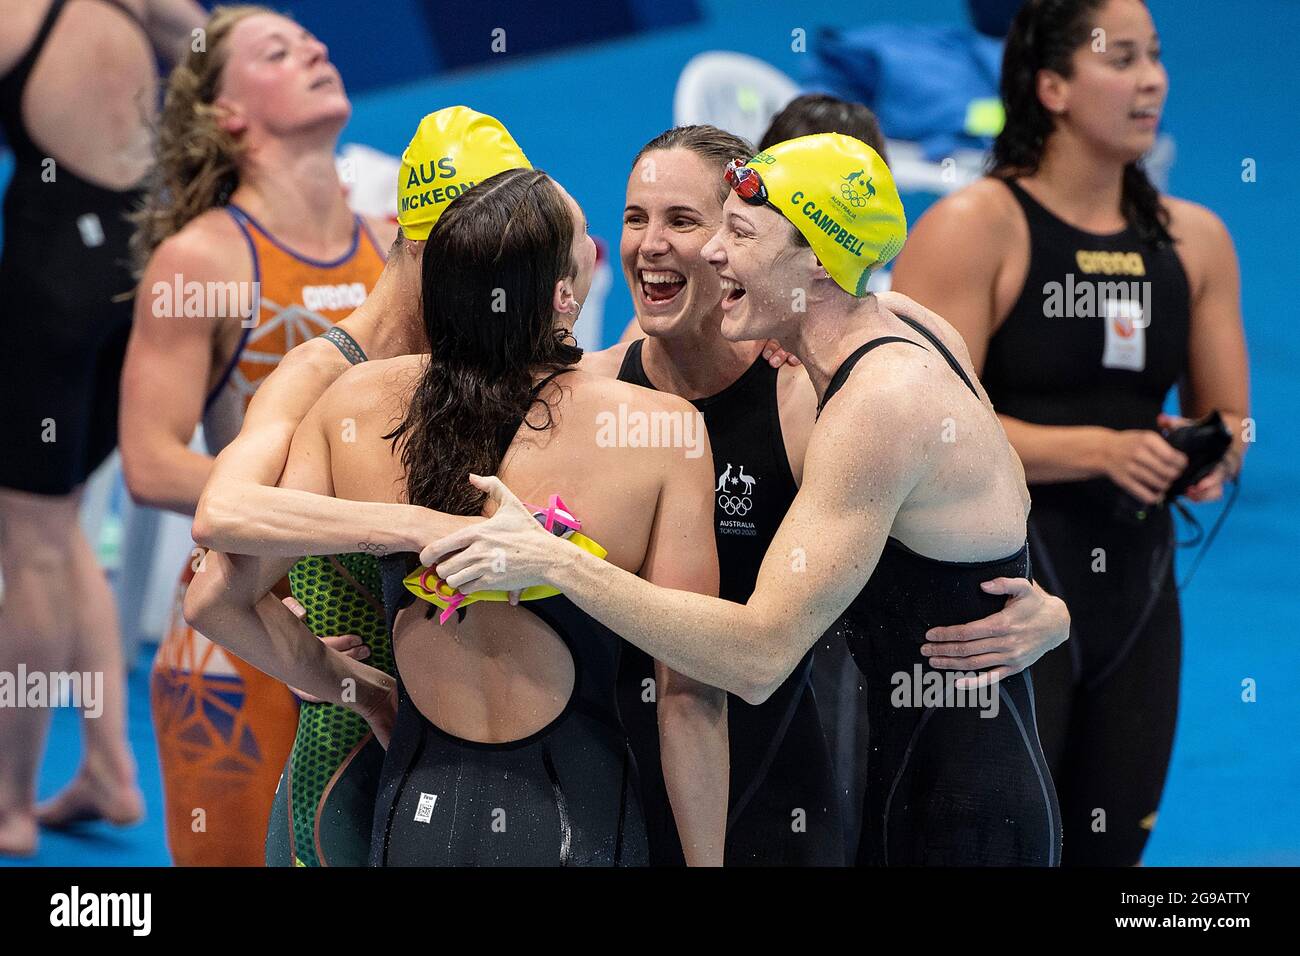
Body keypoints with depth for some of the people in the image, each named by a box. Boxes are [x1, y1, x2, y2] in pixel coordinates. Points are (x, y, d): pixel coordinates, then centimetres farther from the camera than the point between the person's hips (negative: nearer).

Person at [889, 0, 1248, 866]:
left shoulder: (1194, 241, 10)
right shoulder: (974, 229, -9)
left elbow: (1230, 418, 18)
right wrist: (1102, 450, -23)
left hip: (1137, 588, 6)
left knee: (1109, 850, 10)